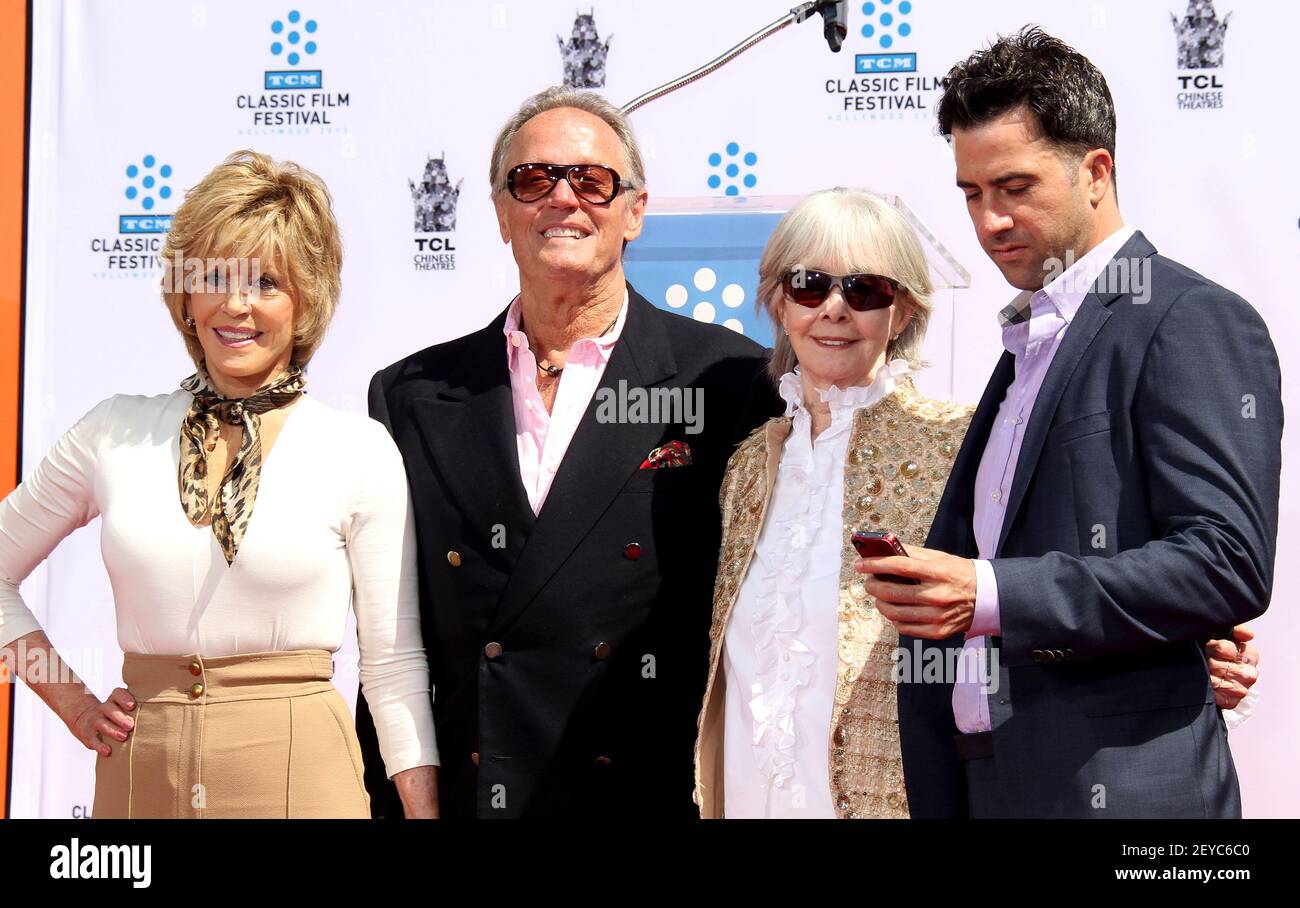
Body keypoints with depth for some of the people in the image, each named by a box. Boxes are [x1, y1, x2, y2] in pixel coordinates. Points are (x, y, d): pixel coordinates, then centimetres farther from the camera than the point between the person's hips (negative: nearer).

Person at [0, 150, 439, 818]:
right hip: (139, 776, 2)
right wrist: (74, 706, 7)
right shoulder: (116, 432, 3)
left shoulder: (361, 452, -4)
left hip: (297, 772, -2)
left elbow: (394, 665, -1)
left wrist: (425, 811, -7)